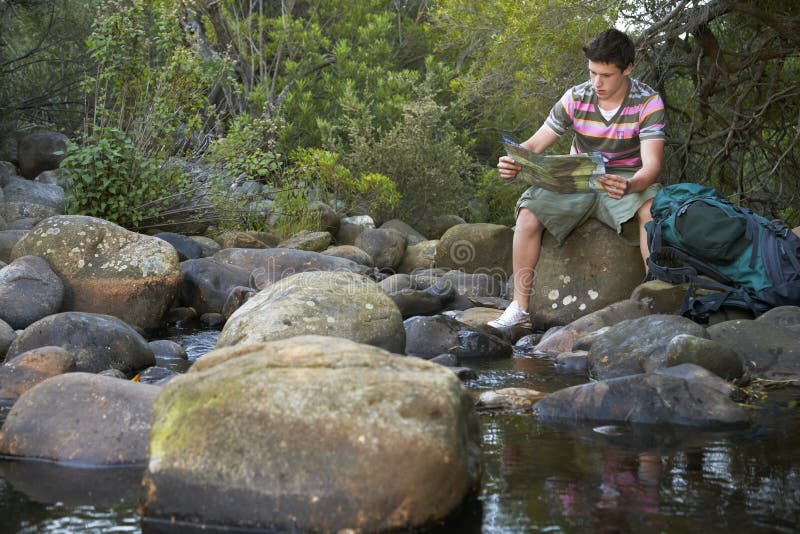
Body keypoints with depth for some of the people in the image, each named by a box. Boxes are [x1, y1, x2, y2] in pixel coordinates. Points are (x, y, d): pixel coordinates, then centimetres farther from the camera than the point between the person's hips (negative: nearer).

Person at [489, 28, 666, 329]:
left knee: (652, 208, -37)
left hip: (627, 181, -3)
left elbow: (652, 163, -25)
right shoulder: (576, 99, -6)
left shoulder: (647, 103, -14)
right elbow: (535, 145, -5)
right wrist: (514, 163, -30)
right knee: (530, 211, -23)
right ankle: (519, 307, -17)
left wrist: (629, 186, -49)